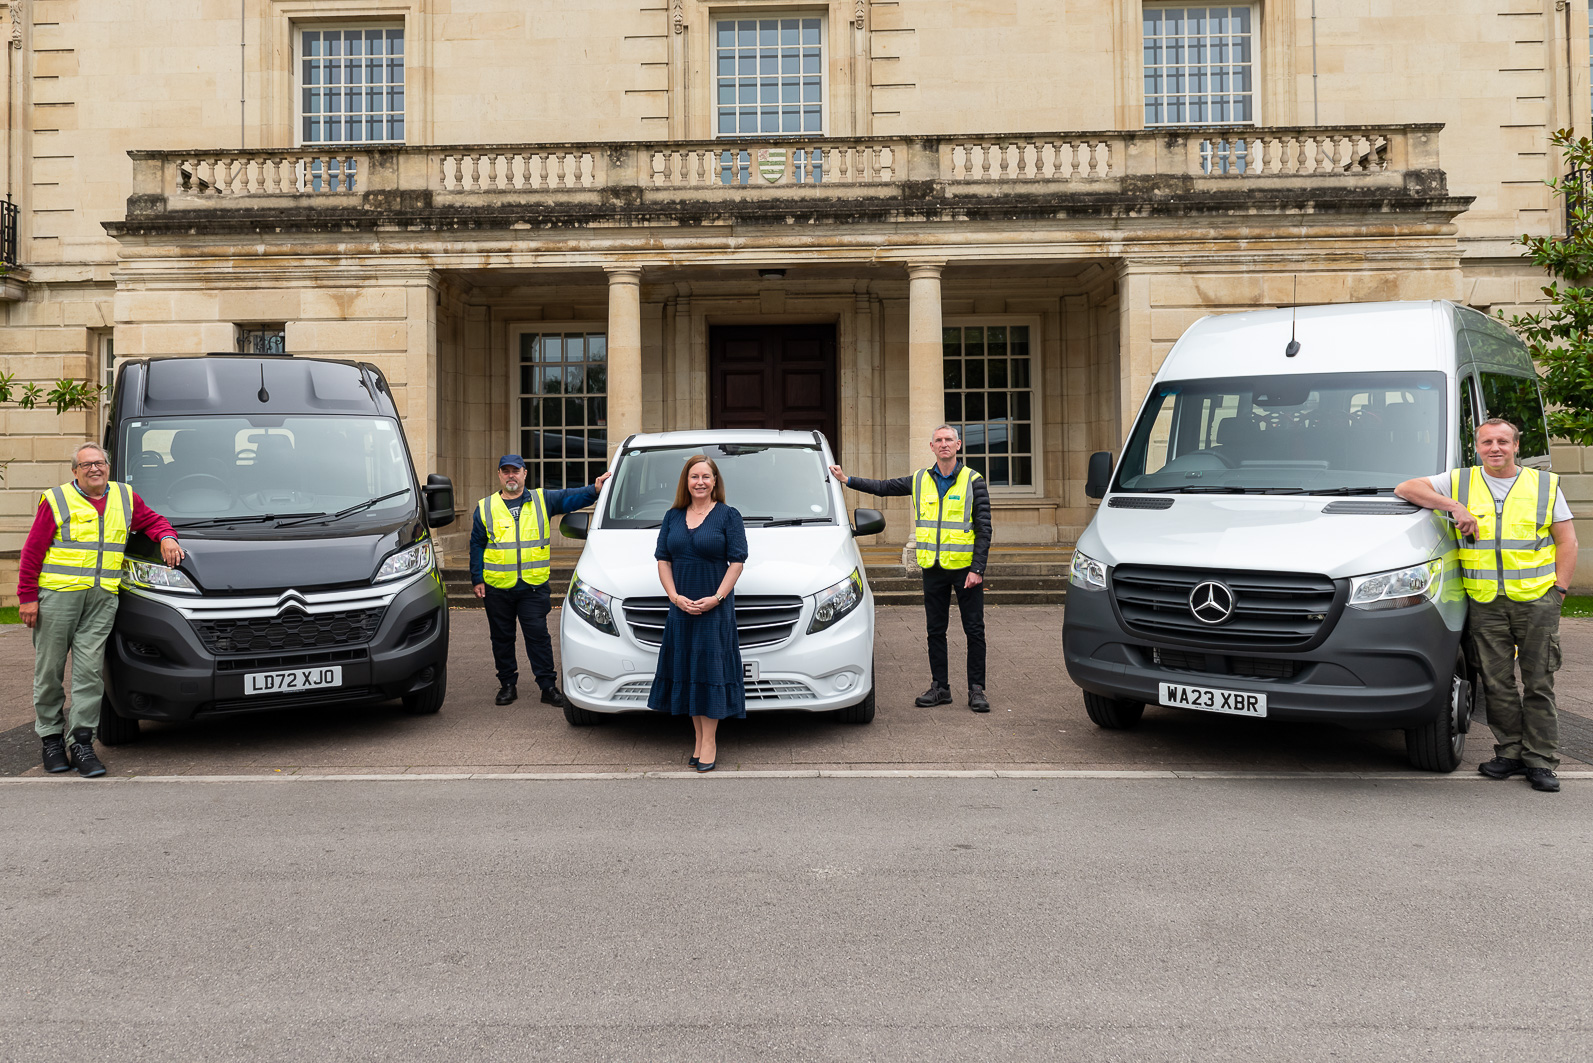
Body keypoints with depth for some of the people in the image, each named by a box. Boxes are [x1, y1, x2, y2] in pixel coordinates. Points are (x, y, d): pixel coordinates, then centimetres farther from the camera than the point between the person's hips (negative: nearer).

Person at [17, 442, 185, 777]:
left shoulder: (125, 498, 13)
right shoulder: (56, 500, 2)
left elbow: (152, 520, 26)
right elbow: (32, 551, 1)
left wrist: (166, 538, 2)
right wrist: (27, 597, -4)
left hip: (102, 598, 2)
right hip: (57, 594, -2)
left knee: (90, 670, -3)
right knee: (50, 669, 5)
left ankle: (81, 742, 0)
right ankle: (51, 738, 18)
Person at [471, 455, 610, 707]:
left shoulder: (542, 501, 7)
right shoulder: (485, 508, 9)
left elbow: (569, 498, -1)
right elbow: (477, 545, 11)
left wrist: (594, 490, -19)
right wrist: (477, 579, 5)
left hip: (534, 585, -2)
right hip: (497, 587, 2)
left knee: (538, 635, -4)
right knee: (502, 638, 9)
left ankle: (548, 686, 1)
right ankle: (507, 684, 22)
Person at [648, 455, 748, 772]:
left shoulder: (728, 516, 0)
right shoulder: (673, 517, 12)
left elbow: (737, 561, -5)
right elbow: (663, 559, 8)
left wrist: (717, 597, -15)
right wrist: (675, 596, -6)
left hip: (715, 607, -4)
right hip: (681, 606, 4)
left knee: (710, 668, -5)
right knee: (686, 670, 6)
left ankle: (709, 742, -1)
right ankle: (699, 739, 15)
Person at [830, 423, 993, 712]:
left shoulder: (973, 481, -3)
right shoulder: (920, 480, 8)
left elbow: (984, 529, -5)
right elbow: (883, 487, 19)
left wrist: (977, 569, -13)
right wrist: (848, 480, 12)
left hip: (965, 567, -4)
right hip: (933, 568, 4)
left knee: (974, 630, 0)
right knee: (935, 631, 9)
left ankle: (976, 689, 8)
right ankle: (940, 687, 19)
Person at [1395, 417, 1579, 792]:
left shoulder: (1545, 485, 9)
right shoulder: (1459, 481, 8)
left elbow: (1567, 541, 9)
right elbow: (1406, 488, 0)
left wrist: (1559, 589, -2)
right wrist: (1454, 506, -11)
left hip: (1537, 600, 0)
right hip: (1484, 604, 0)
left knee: (1539, 683, 3)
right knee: (1497, 684, 4)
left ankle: (1540, 760, 10)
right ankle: (1510, 753, 16)